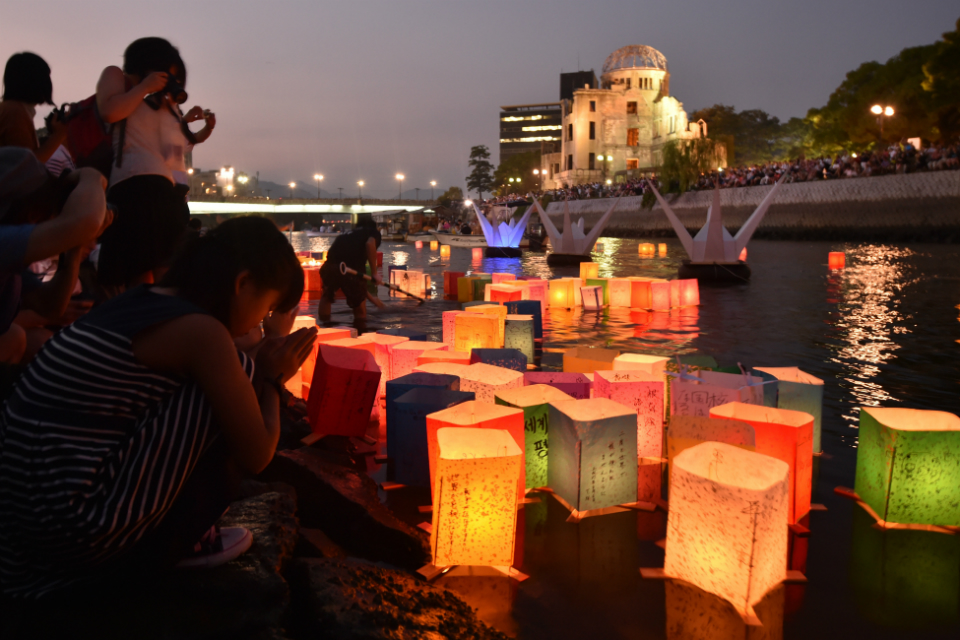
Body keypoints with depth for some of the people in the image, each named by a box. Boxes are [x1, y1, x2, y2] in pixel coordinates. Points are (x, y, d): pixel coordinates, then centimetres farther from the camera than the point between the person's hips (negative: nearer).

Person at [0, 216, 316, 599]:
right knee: (239, 380, -5)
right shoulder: (200, 330, -15)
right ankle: (171, 544, 7)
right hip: (76, 528, -9)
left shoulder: (136, 302, 11)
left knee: (228, 388, 16)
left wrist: (264, 374, 23)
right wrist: (271, 378, 7)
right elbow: (256, 457, -8)